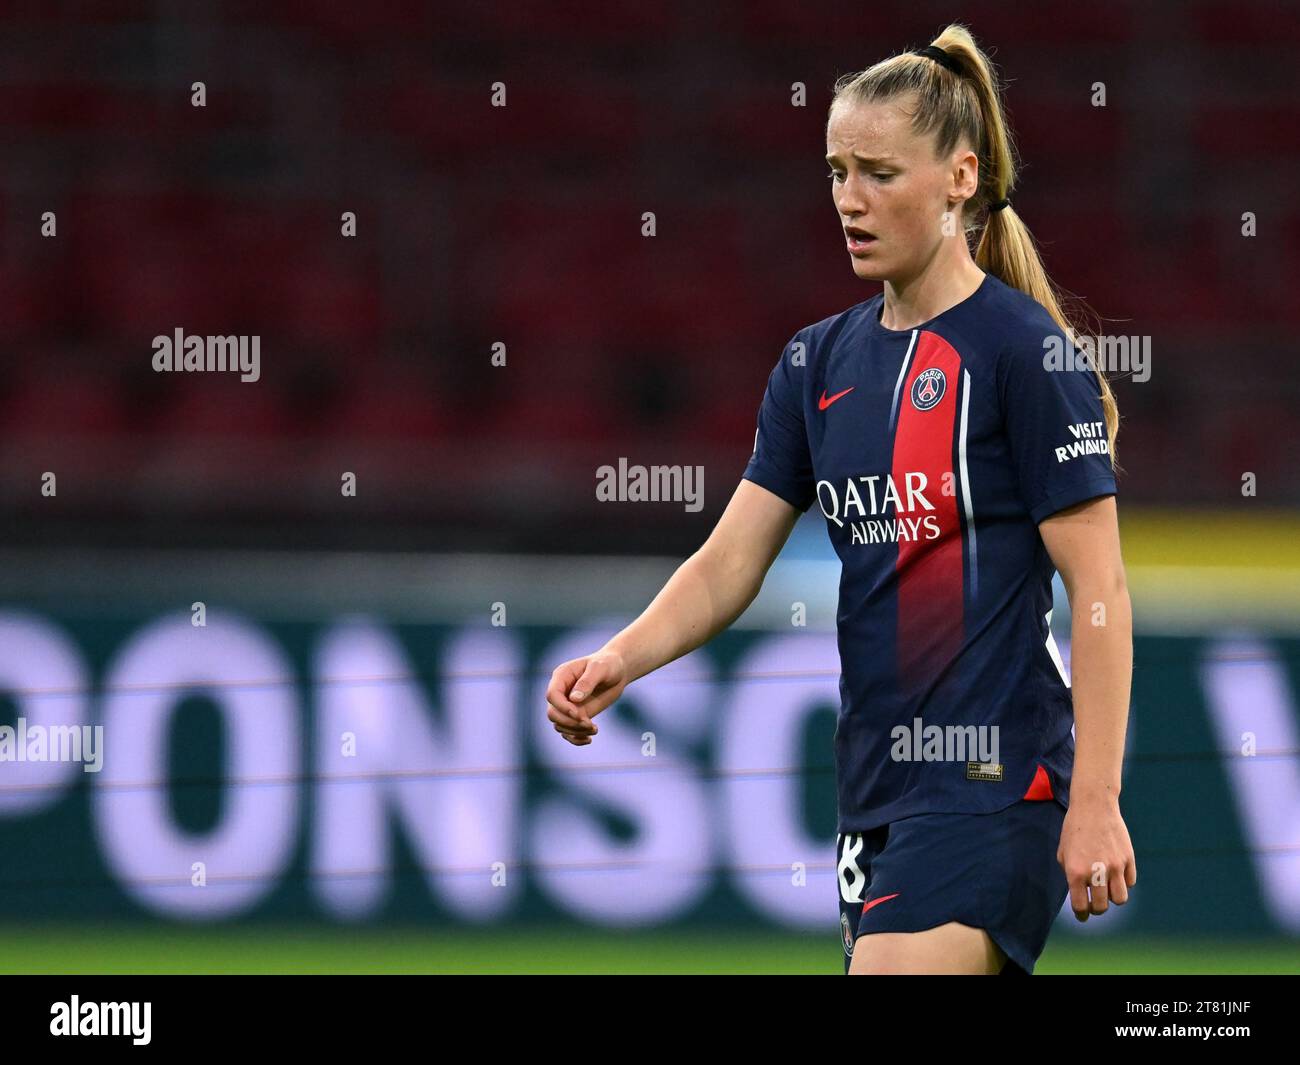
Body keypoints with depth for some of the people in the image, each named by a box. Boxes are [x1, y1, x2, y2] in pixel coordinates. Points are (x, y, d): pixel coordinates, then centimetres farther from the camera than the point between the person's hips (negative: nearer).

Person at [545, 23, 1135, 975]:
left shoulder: (1026, 351, -9)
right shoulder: (821, 360, 12)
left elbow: (1099, 593, -11)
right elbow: (730, 563, 8)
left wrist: (1095, 803, -15)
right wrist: (617, 662, -10)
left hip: (991, 781, -7)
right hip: (877, 786, 7)